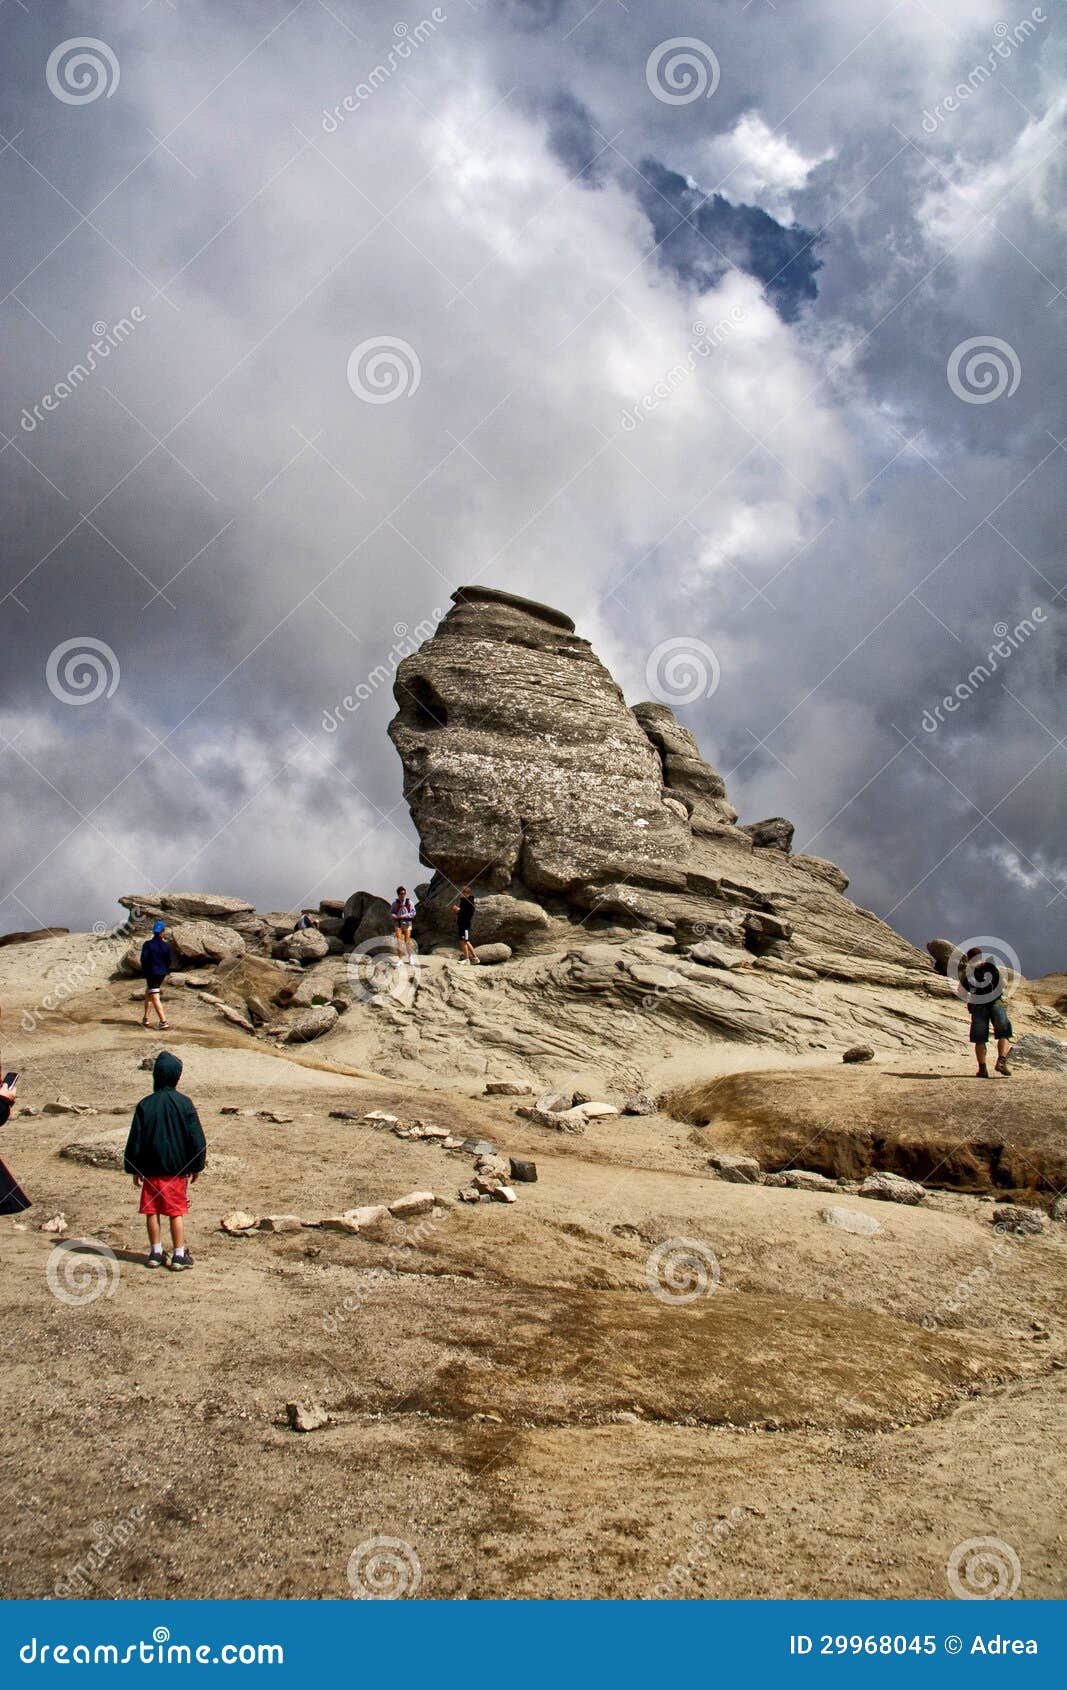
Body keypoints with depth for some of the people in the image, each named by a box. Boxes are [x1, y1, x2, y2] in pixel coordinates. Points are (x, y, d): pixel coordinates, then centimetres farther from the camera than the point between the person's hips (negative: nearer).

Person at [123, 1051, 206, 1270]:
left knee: (152, 1211, 10)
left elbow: (135, 1139, -1)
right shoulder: (184, 1103, -7)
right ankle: (179, 1256, 6)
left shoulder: (145, 1105, -5)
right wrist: (197, 1166, 7)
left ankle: (156, 1253, 16)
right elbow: (196, 1137, -3)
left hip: (150, 1169, 1)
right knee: (177, 1212, 5)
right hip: (177, 1170, 0)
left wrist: (134, 1169, 9)